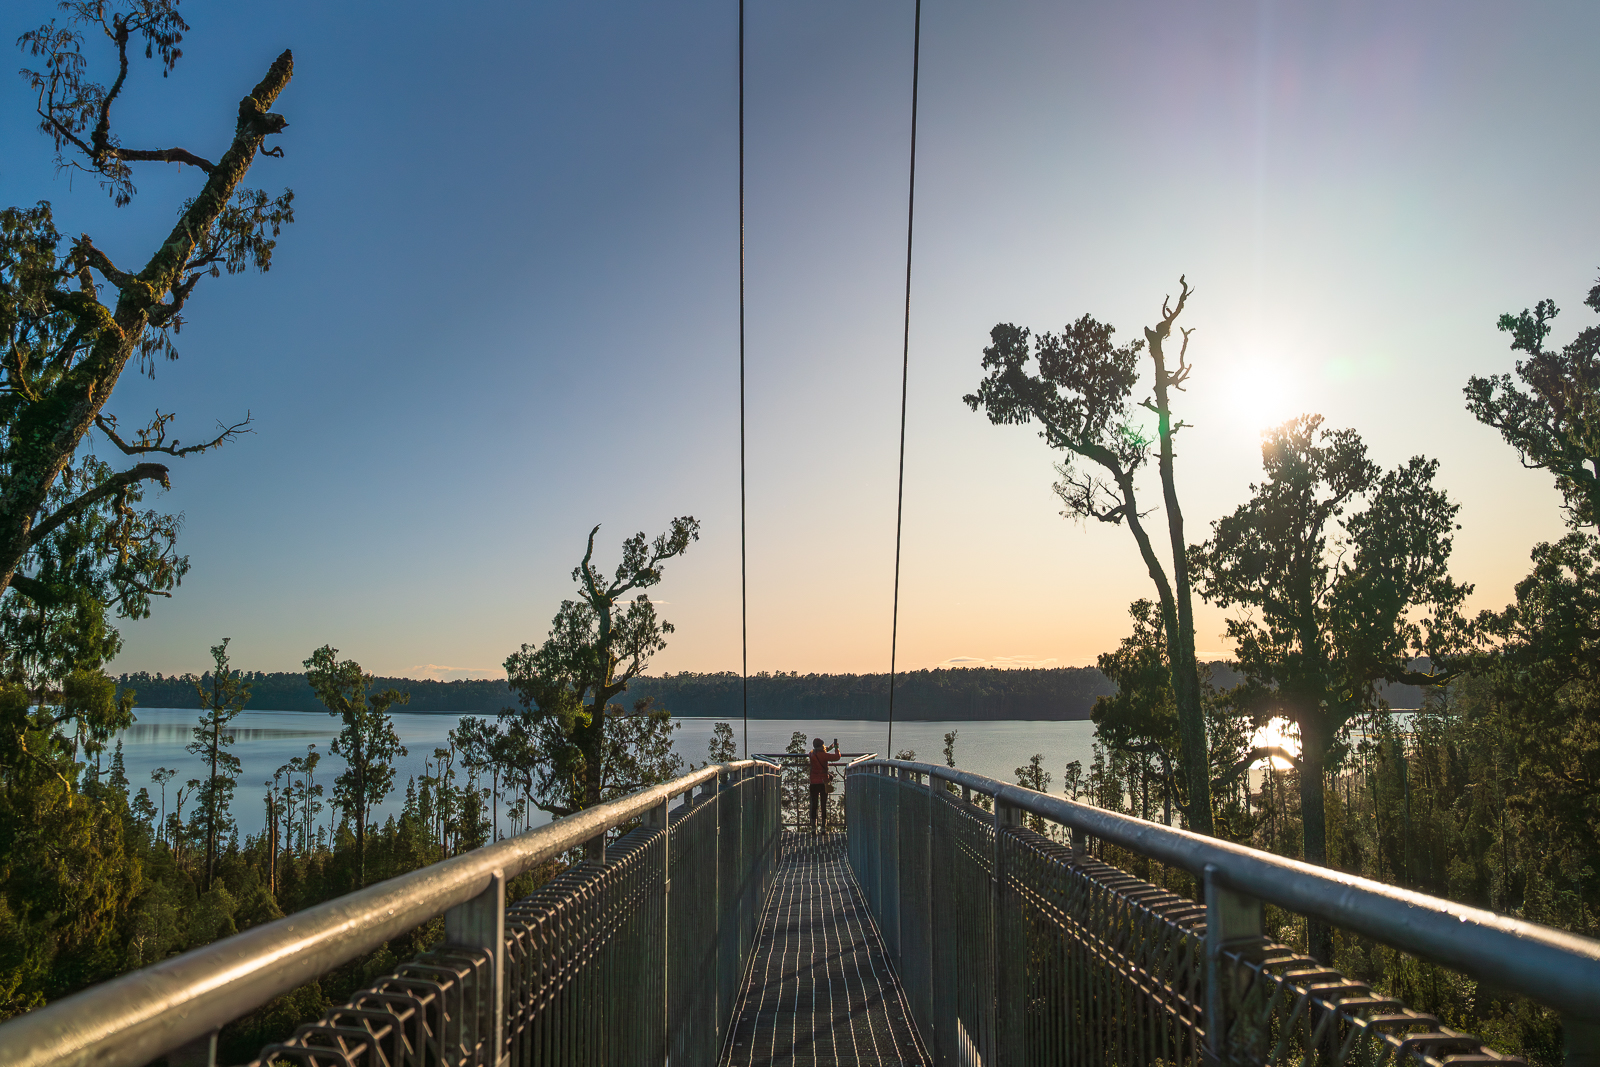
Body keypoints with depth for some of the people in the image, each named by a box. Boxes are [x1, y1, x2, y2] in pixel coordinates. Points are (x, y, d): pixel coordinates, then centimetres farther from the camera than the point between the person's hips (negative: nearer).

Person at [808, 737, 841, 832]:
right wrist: (836, 748, 2)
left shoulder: (812, 754, 4)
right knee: (824, 805, 4)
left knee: (814, 805, 7)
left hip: (814, 783, 4)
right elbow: (837, 756, -15)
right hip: (823, 783, -4)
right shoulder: (824, 755, -12)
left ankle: (813, 827, 5)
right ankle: (824, 827, 4)